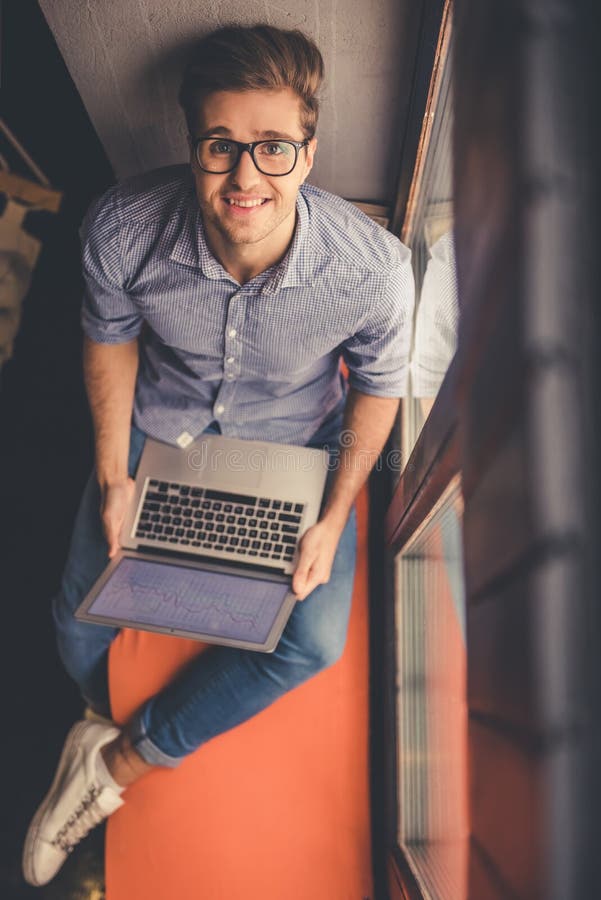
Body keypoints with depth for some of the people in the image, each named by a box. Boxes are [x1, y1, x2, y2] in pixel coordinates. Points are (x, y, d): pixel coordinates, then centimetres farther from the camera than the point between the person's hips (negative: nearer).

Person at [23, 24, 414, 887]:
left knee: (315, 640, -13)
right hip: (159, 423, 1)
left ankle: (118, 760, 5)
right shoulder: (122, 227, -26)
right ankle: (120, 731, 34)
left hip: (294, 441, 0)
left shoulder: (374, 268, -30)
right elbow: (111, 340, -6)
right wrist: (113, 477, -9)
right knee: (81, 615, -2)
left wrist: (333, 518, -16)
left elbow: (378, 386, -10)